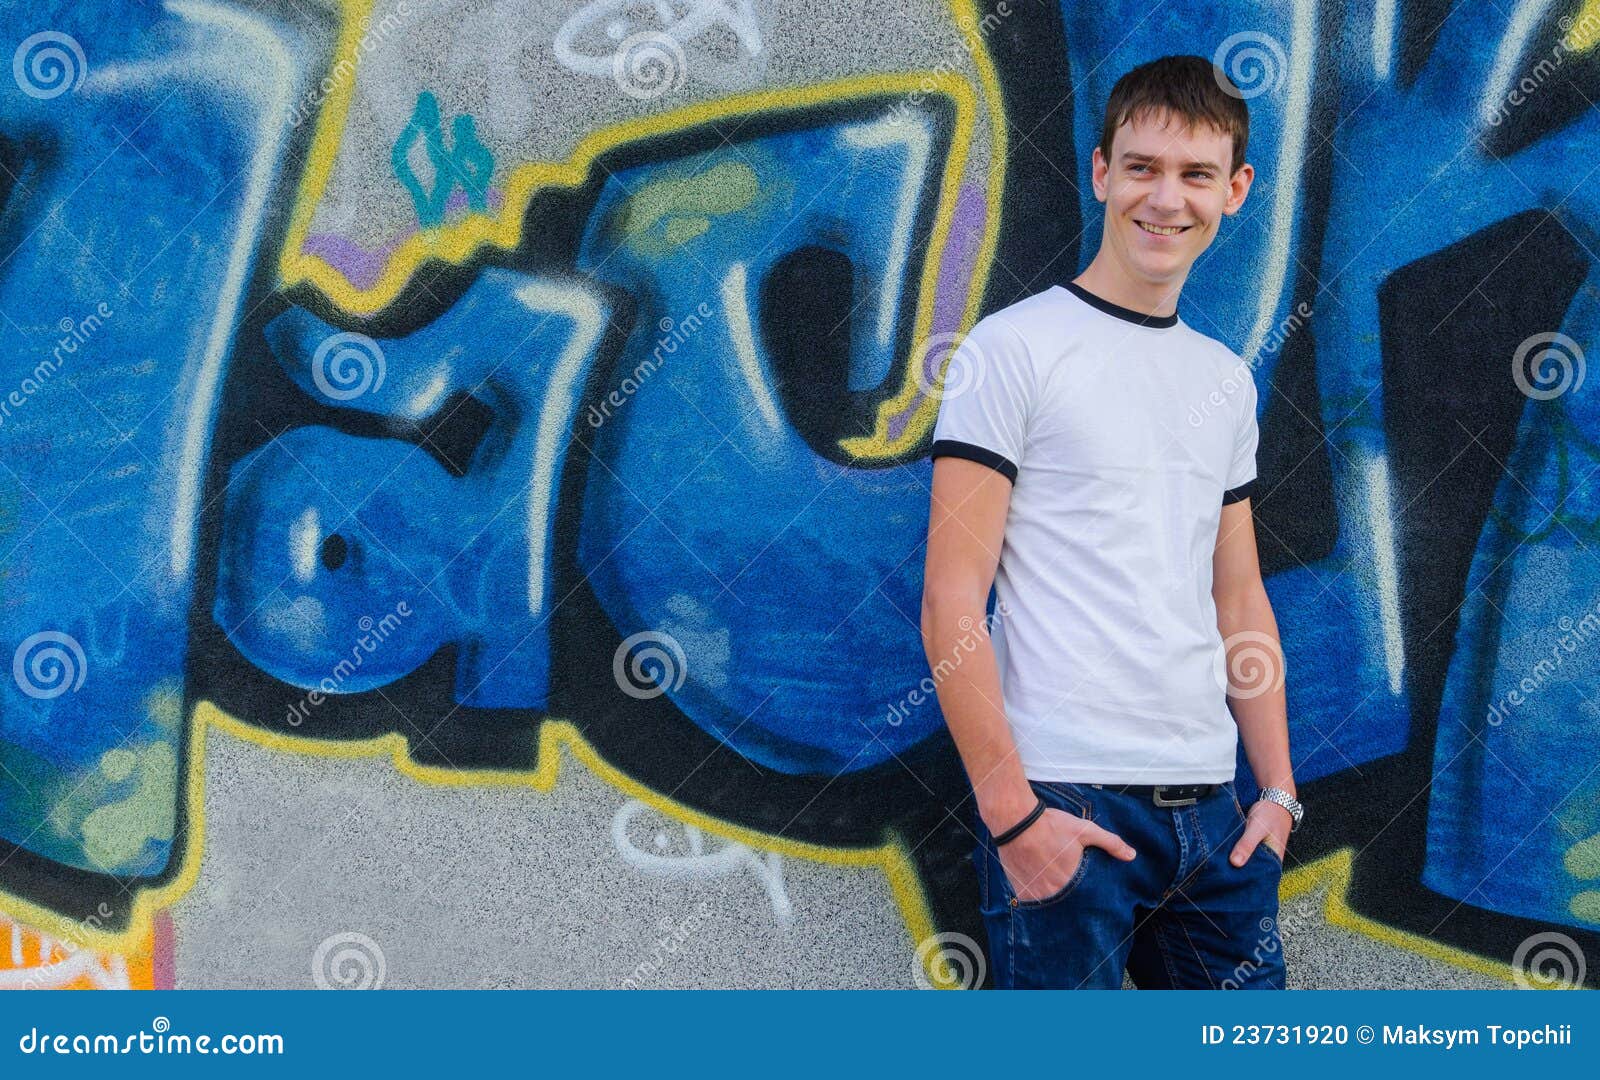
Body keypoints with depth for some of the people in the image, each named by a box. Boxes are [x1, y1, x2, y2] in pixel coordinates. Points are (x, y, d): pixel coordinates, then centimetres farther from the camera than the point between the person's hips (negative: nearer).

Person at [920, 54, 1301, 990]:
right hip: (1066, 802, -6)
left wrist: (1279, 789, 9)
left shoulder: (1228, 380, 15)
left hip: (1210, 806, 6)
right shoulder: (1015, 348, -4)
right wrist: (1011, 811, -15)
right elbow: (952, 602, -10)